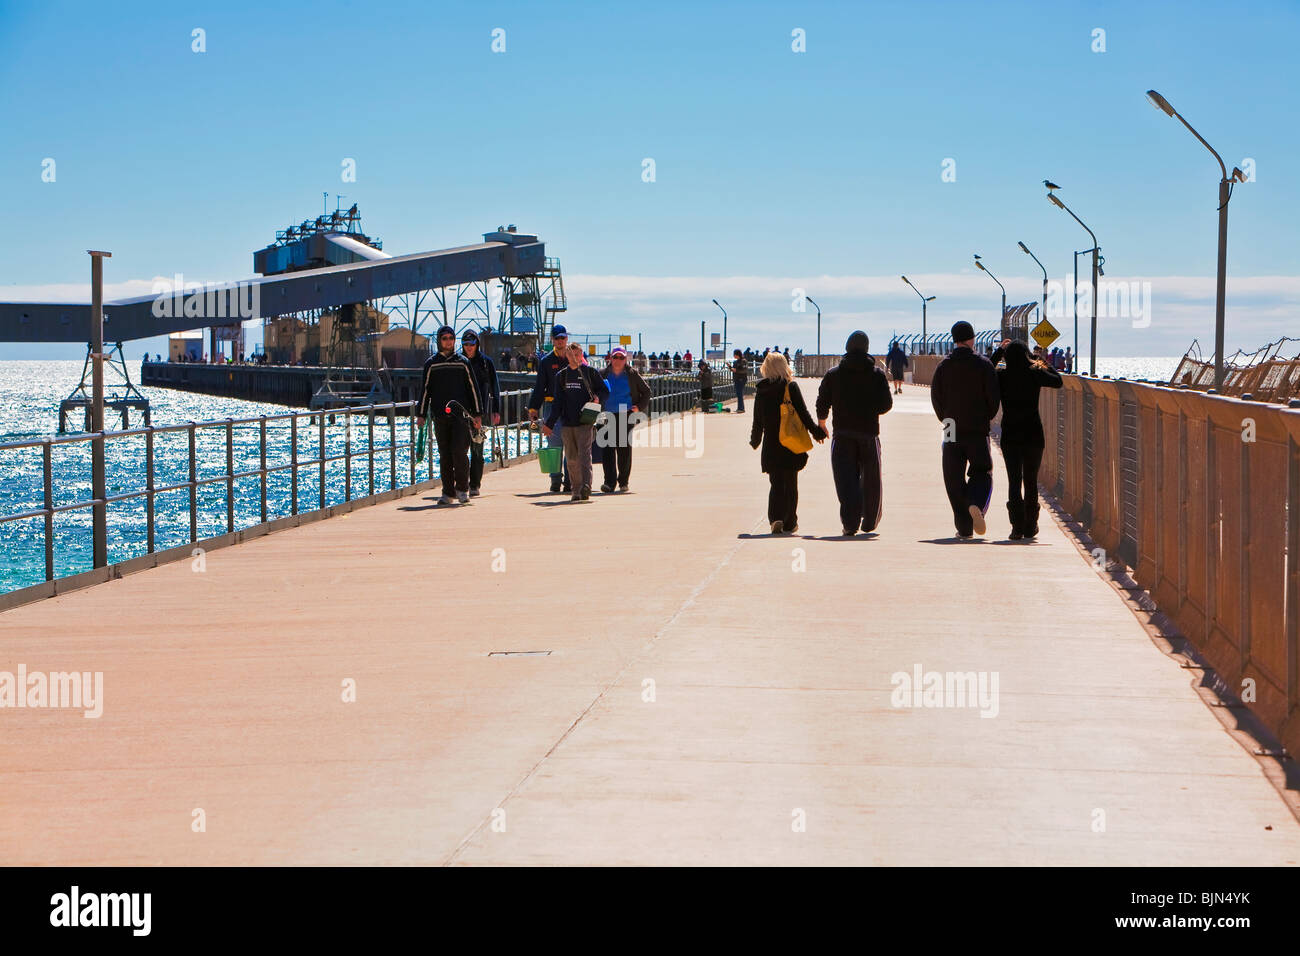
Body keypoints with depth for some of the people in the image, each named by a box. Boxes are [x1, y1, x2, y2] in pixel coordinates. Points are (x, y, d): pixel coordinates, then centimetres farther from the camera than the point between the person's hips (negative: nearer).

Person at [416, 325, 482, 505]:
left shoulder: (462, 362, 8)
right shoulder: (431, 364, 8)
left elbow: (472, 389, 10)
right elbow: (424, 390, 9)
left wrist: (477, 415, 6)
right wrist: (421, 414, 2)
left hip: (460, 415, -1)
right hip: (440, 416, 1)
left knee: (459, 451, -12)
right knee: (444, 456, 2)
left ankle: (462, 489, 0)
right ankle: (448, 493, 8)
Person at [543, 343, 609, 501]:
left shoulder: (589, 372, 3)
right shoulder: (561, 375, 12)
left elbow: (605, 391, 11)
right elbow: (558, 401, 14)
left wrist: (598, 398, -12)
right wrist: (549, 423, 9)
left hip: (584, 421, -4)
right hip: (567, 422, 4)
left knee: (584, 454, -14)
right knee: (571, 458, 5)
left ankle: (586, 488, -23)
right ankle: (576, 490, 12)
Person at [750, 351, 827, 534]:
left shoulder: (761, 390, 1)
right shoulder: (791, 387, -7)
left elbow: (758, 421, 6)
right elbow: (803, 413, -7)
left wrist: (754, 440, 22)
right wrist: (817, 432, 4)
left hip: (770, 446, 2)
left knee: (776, 484, 6)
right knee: (790, 485, 10)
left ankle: (775, 518, -15)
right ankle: (789, 523, 14)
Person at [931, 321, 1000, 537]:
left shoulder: (943, 366, 2)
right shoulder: (983, 365, -4)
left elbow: (936, 398, 2)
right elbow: (993, 397, -5)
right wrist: (987, 417, 12)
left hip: (952, 430, 1)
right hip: (978, 430, -1)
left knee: (954, 479, 6)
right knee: (981, 471, 11)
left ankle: (964, 527, 2)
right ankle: (976, 504, -19)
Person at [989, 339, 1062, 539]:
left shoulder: (1001, 376, -5)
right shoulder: (1035, 374, -8)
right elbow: (1057, 381, 6)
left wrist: (999, 351, 21)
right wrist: (1046, 366, 21)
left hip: (1010, 434, 0)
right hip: (1033, 434, 0)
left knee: (1014, 481, 1)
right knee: (1031, 481, 12)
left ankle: (1017, 527, -11)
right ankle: (1030, 527, 17)